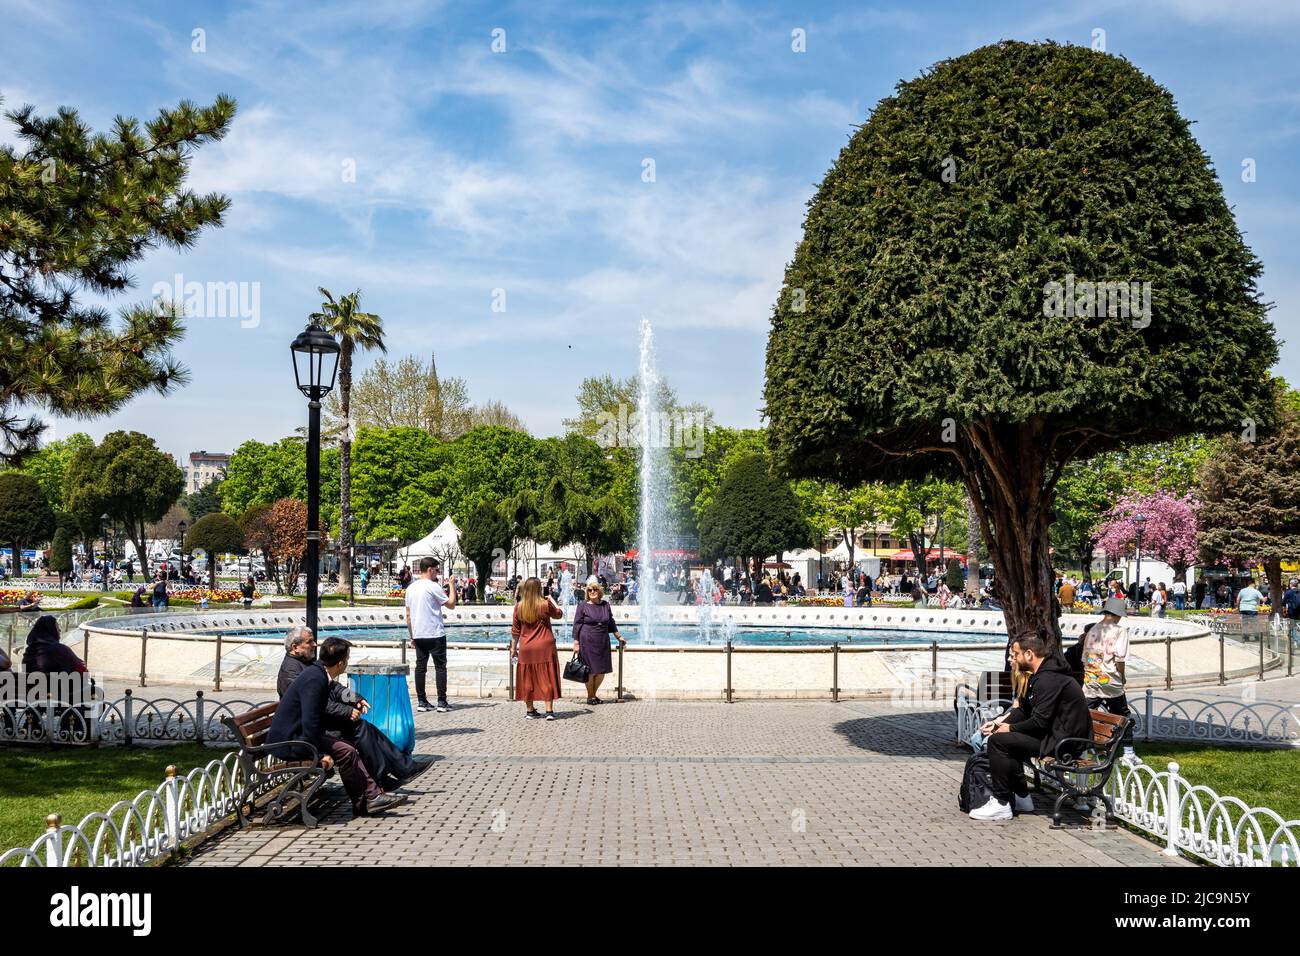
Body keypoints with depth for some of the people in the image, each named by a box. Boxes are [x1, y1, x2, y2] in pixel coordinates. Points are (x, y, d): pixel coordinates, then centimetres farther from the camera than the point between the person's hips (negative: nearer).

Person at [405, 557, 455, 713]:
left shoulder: (411, 588, 10)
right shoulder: (433, 586, -11)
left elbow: (408, 615, 13)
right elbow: (451, 604, -4)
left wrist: (412, 636, 18)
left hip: (418, 635, 6)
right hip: (435, 634, -6)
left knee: (420, 668, 7)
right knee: (440, 667, 0)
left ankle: (422, 702, 8)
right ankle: (442, 703, -1)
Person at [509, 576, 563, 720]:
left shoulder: (519, 606, -2)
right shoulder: (546, 604, -9)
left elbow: (515, 631, 4)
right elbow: (559, 614, 11)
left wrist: (513, 649, 13)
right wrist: (552, 600, 24)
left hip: (526, 648, 2)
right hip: (545, 647, -2)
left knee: (527, 679, 11)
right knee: (546, 678, 4)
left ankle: (530, 711, 17)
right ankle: (549, 711, 2)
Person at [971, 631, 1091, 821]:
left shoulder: (1048, 680, -20)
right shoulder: (1041, 674, 14)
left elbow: (1039, 722, -23)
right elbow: (1024, 710, 19)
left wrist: (1009, 728, -8)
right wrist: (1000, 724, 5)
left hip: (1064, 741, -11)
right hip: (1057, 735, 11)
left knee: (998, 741, -15)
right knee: (1008, 739, 20)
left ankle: (1002, 804, -10)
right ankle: (1021, 798, 20)